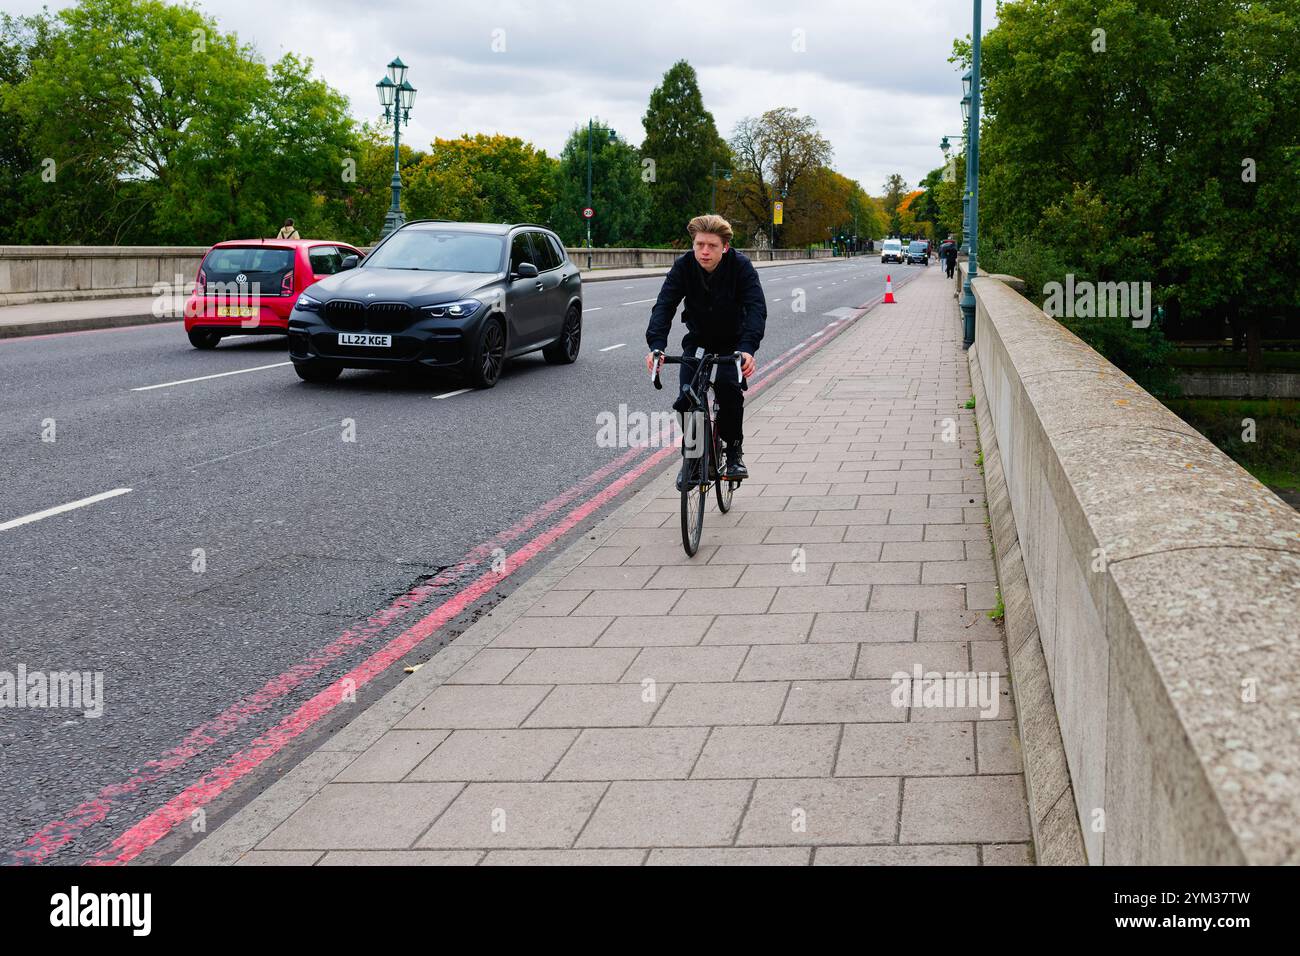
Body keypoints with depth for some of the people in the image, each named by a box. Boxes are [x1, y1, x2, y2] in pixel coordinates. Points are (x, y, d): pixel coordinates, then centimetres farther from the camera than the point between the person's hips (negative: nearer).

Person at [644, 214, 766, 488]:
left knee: (729, 388, -26)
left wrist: (748, 348, -51)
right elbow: (664, 306, -27)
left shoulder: (741, 267, -23)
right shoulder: (683, 266, -18)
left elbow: (756, 308, -33)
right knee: (686, 397, -15)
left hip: (733, 342, -2)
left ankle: (735, 451, -5)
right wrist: (656, 345, -45)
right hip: (697, 340, 2)